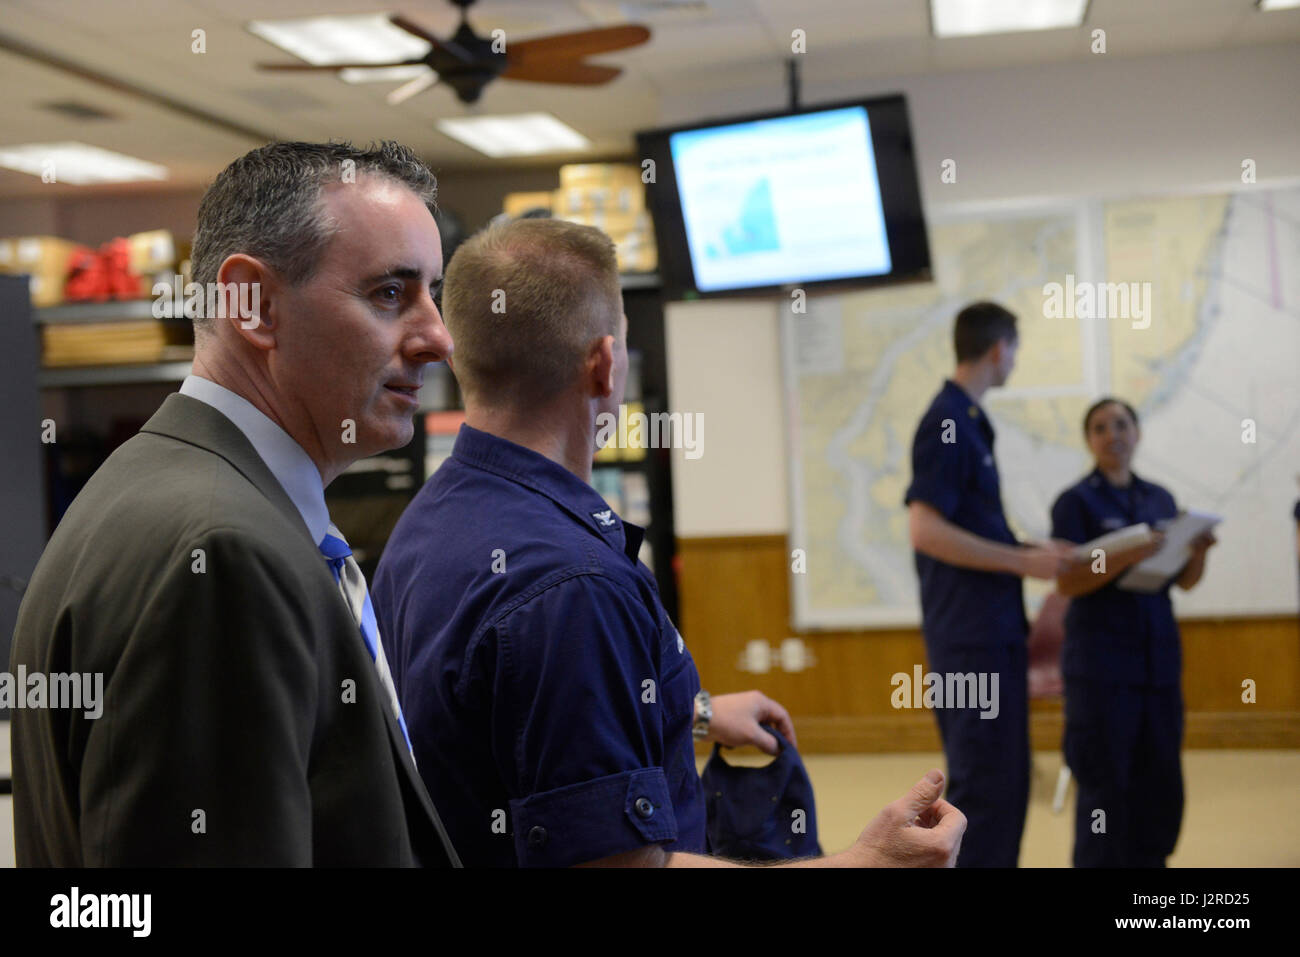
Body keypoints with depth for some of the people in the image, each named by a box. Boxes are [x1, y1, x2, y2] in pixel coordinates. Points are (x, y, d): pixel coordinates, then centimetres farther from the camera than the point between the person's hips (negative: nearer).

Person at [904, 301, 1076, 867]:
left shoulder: (968, 420, 14)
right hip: (972, 634, -10)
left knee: (1003, 778, 15)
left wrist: (1027, 553, 17)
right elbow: (925, 529, -21)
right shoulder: (948, 422, -14)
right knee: (983, 783, -6)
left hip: (991, 629, 10)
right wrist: (1022, 560, -19)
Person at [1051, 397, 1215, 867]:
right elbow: (1067, 582, -12)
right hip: (1101, 662, -5)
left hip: (1159, 655, 5)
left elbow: (1184, 580, 13)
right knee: (1105, 781, -4)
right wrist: (1128, 555, -24)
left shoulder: (1160, 500, 13)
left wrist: (1198, 551, -7)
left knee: (1160, 780, 7)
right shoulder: (1077, 501, -3)